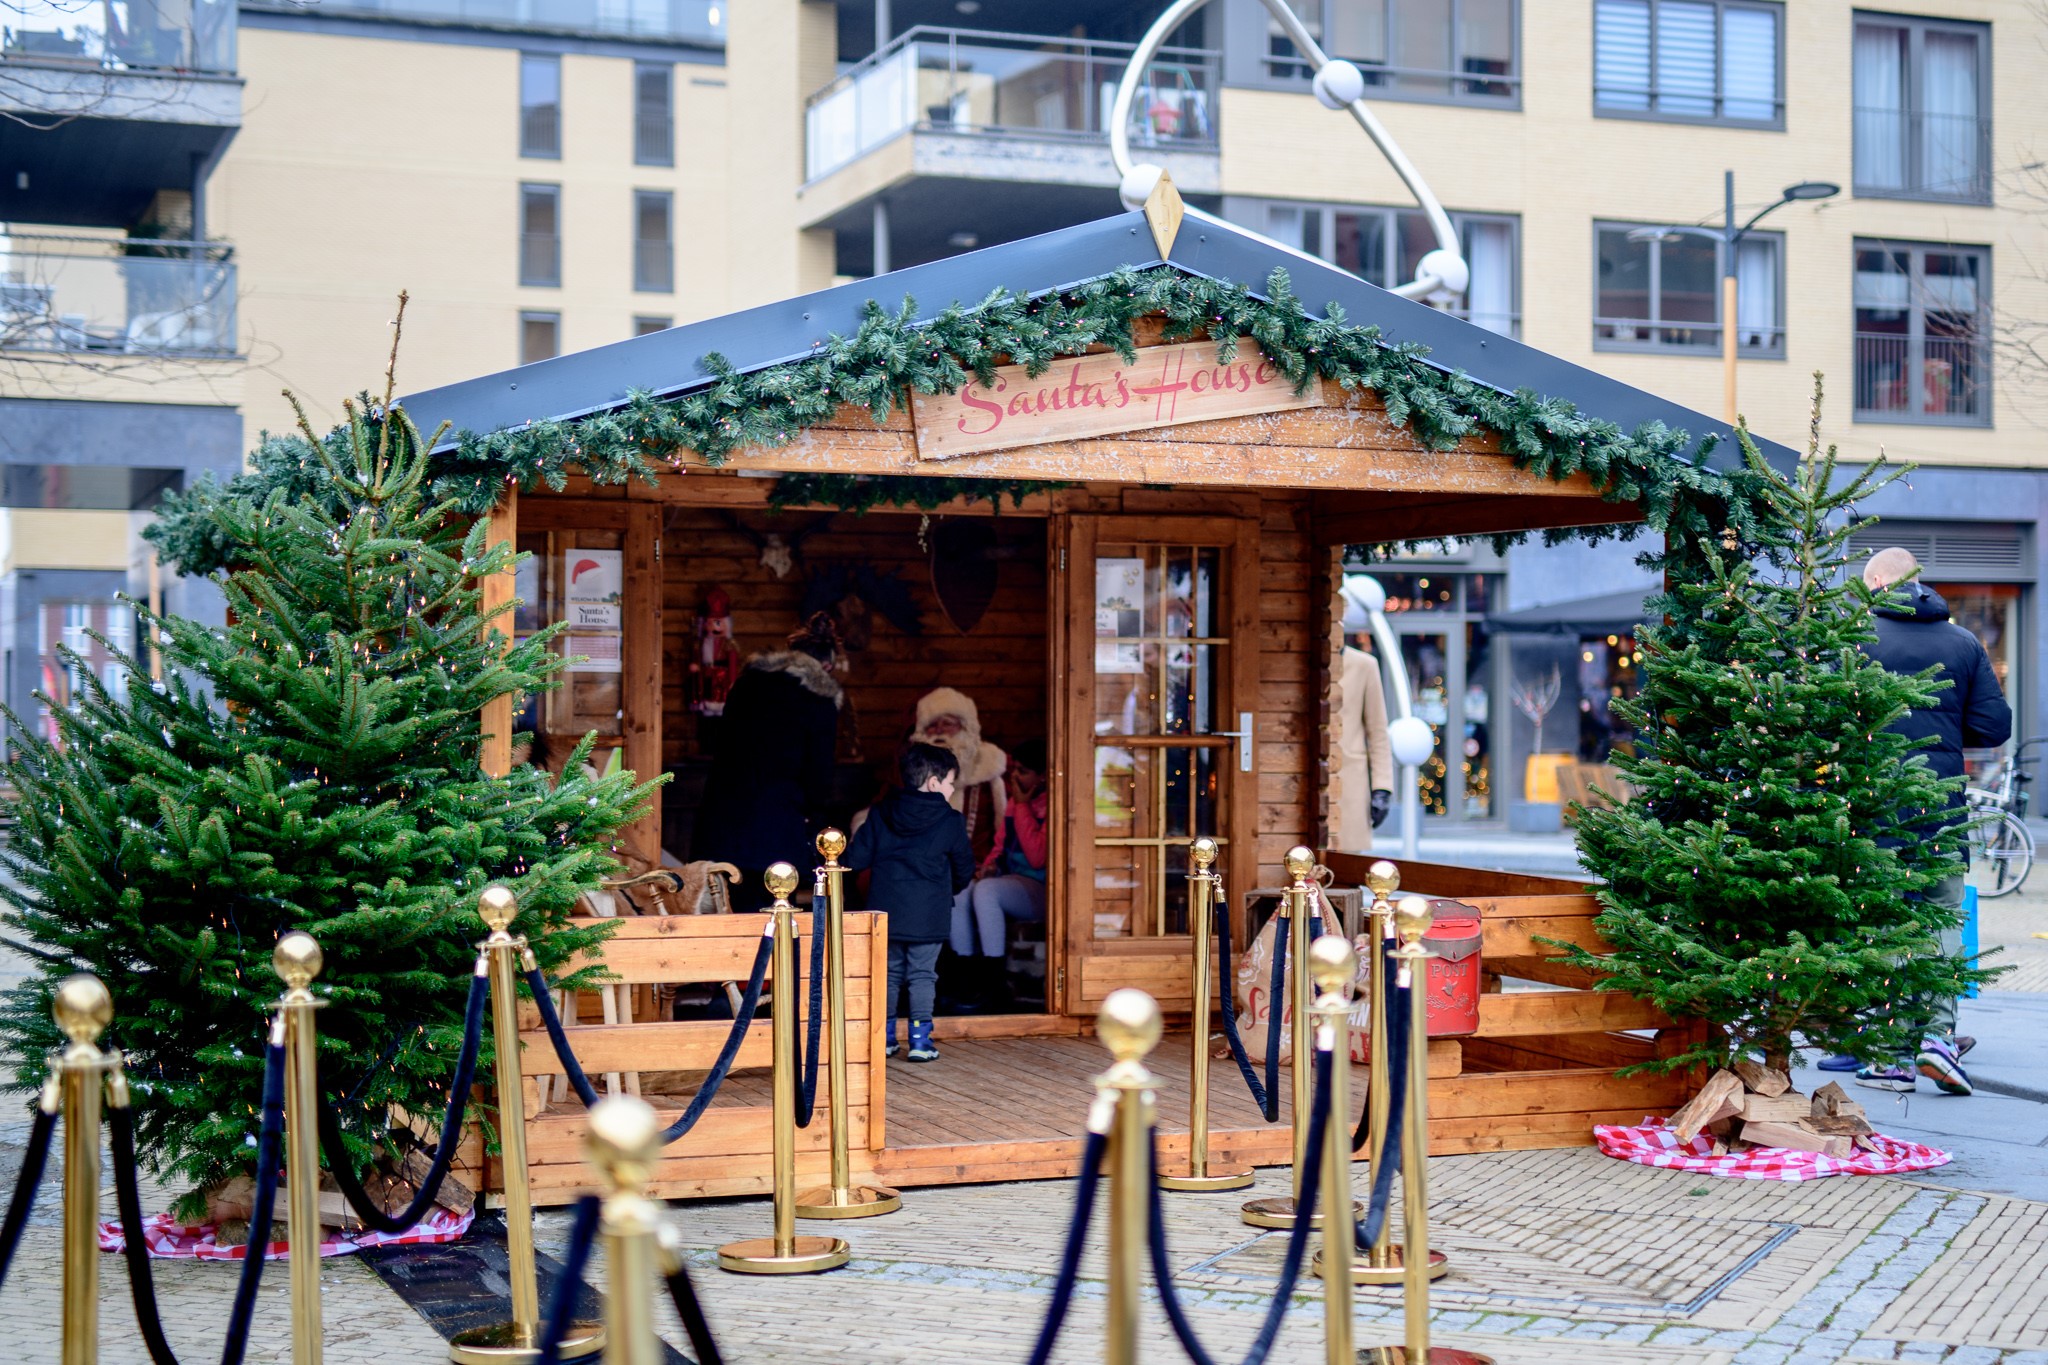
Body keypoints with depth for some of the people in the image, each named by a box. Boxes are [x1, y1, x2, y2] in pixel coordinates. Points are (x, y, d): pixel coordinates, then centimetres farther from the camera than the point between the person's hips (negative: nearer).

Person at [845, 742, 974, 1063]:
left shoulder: (879, 815, 2)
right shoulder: (950, 822, -5)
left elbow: (856, 859, -1)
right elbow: (964, 870, 6)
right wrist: (951, 888, 27)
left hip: (886, 912, 3)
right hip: (929, 916, -3)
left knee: (889, 972, 16)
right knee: (922, 975, 5)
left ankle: (884, 1036, 19)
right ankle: (920, 1040, 2)